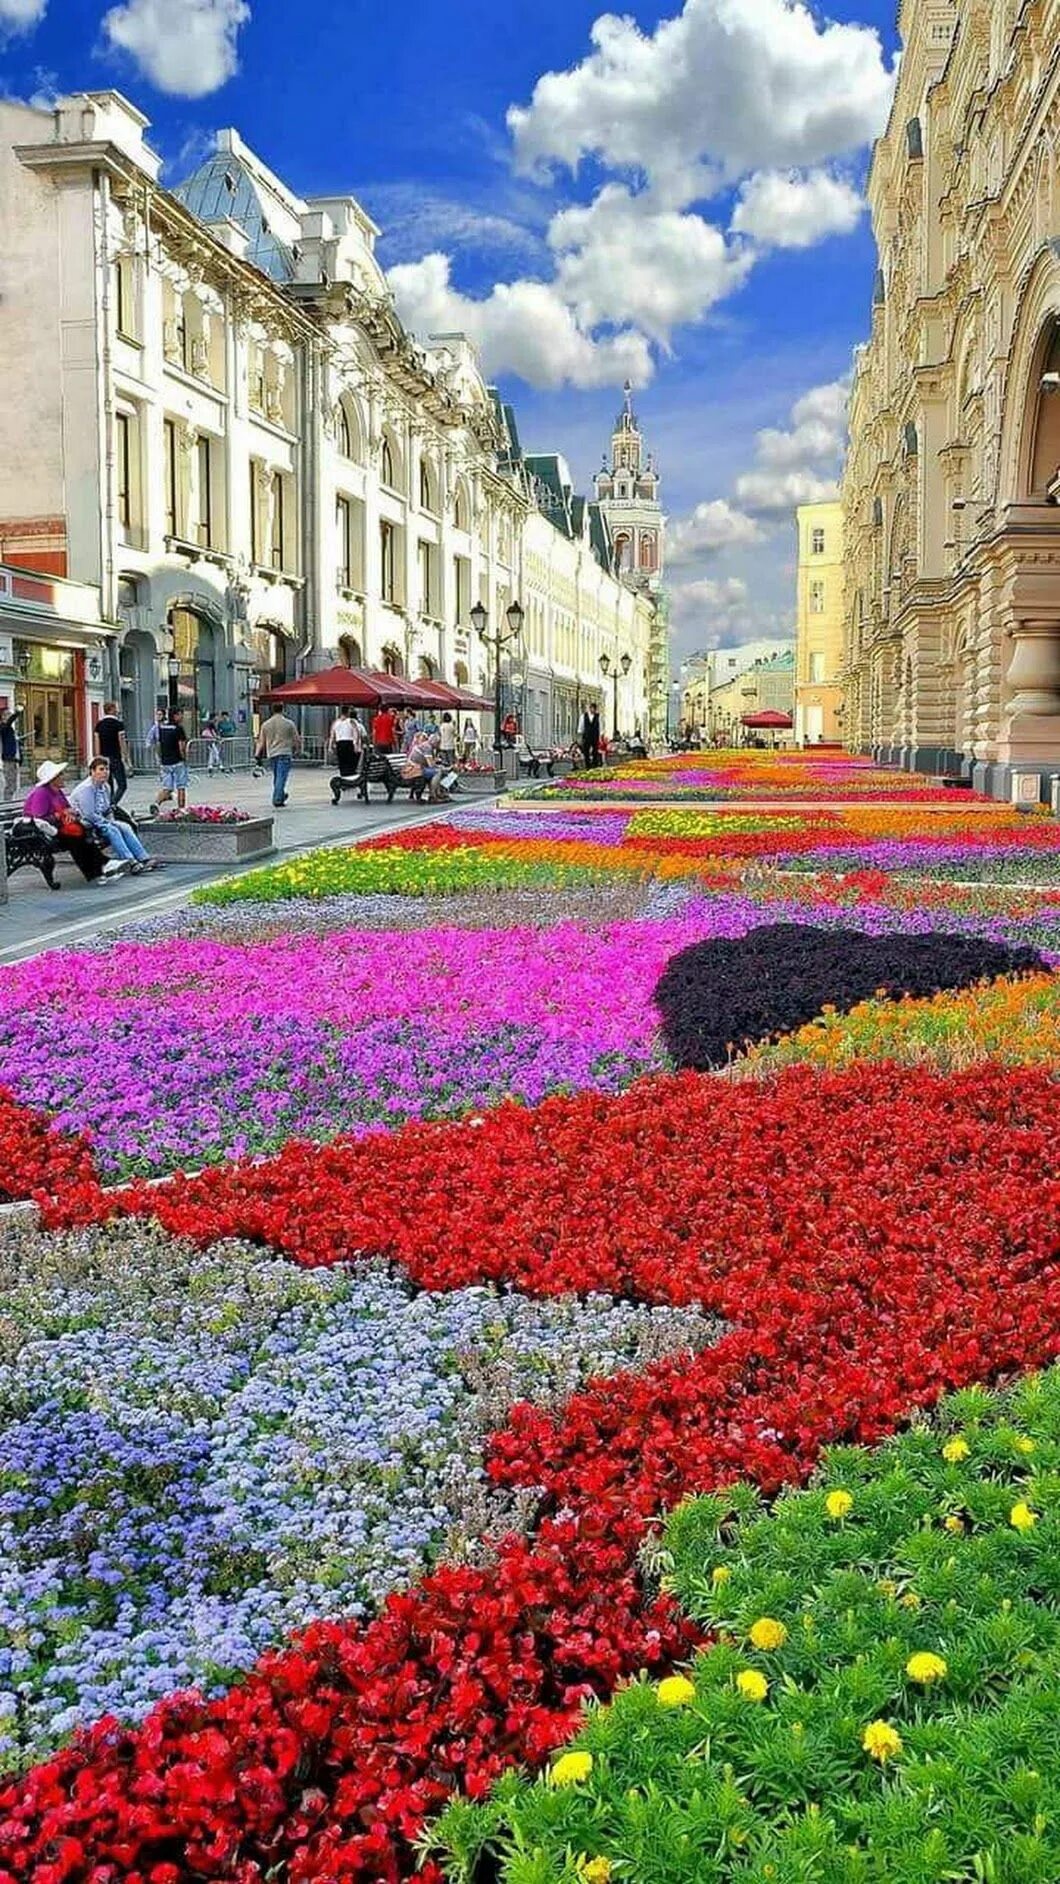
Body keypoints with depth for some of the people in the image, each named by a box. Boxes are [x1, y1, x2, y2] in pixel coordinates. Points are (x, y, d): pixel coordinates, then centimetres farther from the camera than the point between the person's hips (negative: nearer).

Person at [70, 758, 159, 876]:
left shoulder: (105, 787, 10)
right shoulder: (85, 788, -18)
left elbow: (108, 810, 21)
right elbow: (89, 815, -22)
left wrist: (112, 822, 1)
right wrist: (110, 824, -16)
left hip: (102, 821, 8)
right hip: (86, 825, -8)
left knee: (125, 827, -12)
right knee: (111, 830, -29)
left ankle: (144, 859, -24)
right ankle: (131, 863, -38)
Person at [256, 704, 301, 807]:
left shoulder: (265, 725, 8)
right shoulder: (289, 723, -1)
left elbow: (261, 742, 11)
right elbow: (296, 740, 4)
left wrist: (258, 755, 16)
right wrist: (297, 751, 20)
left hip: (271, 755, 4)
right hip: (285, 754, -4)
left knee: (276, 777, 16)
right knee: (281, 777, -9)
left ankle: (280, 797, 24)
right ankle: (277, 800, -18)